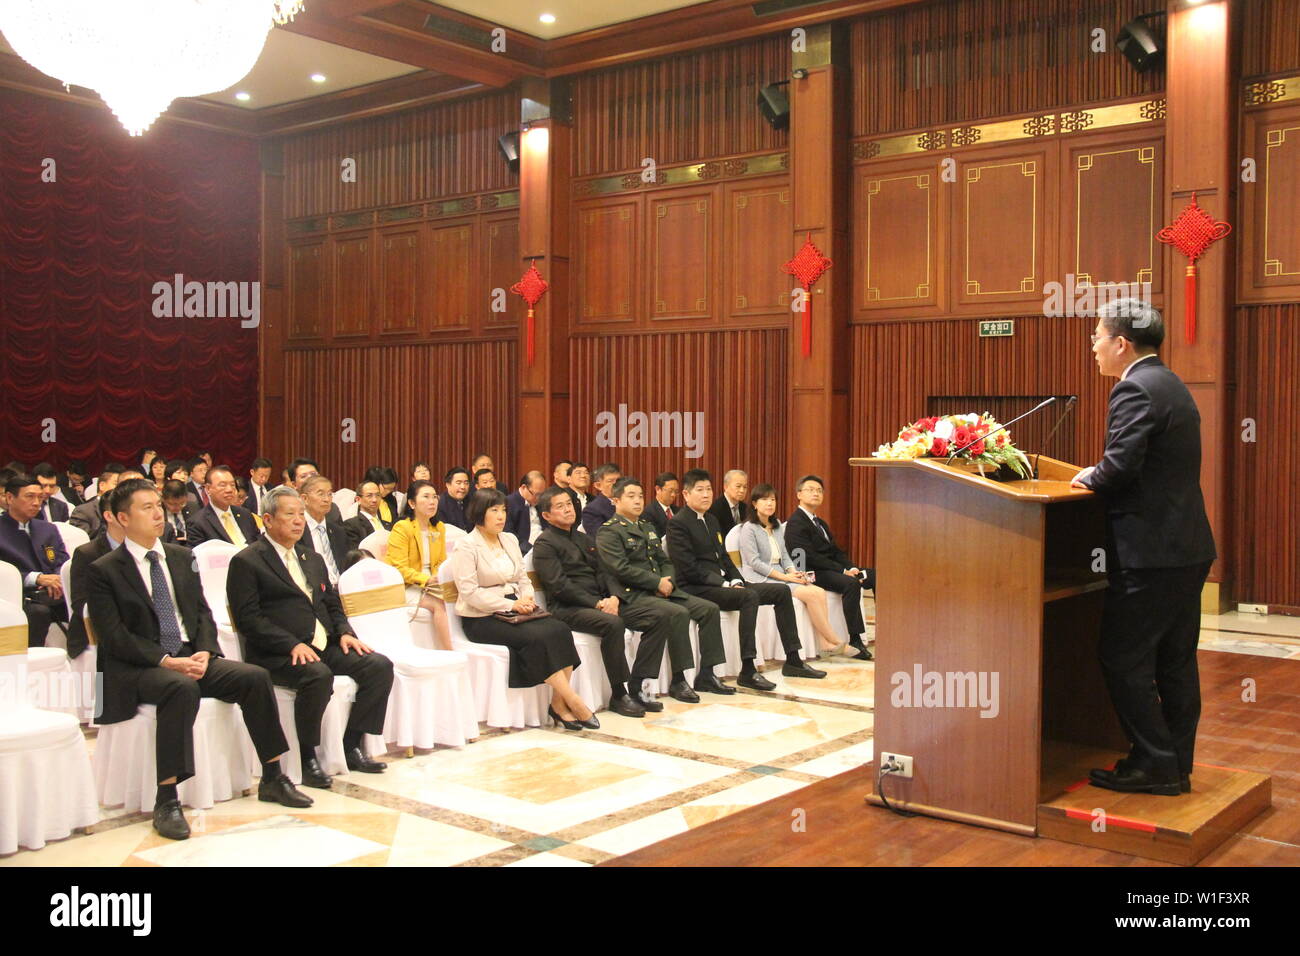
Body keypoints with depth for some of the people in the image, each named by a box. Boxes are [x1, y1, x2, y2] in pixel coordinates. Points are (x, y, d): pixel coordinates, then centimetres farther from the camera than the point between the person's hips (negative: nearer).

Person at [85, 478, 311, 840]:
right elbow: (115, 637, -10)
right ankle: (166, 801, -31)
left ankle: (272, 779, -4)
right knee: (182, 688, -37)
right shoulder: (103, 571, -2)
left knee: (256, 677, -16)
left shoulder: (181, 557, 15)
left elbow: (202, 611, 13)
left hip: (191, 656, 6)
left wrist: (204, 652, -7)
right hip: (138, 668, -6)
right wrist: (166, 661, -21)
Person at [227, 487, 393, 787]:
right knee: (319, 675, -36)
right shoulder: (246, 562, 0)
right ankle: (307, 758, -17)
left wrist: (345, 632, 3)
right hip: (277, 654, -7)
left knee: (380, 666, -13)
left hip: (325, 646, 7)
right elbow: (247, 618, -10)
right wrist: (293, 644, -21)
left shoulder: (312, 559, 24)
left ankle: (352, 745, -3)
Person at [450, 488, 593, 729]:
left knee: (559, 629, -22)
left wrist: (526, 597, -5)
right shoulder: (466, 546, -6)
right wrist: (510, 605, -19)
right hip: (481, 619, -6)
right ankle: (573, 702, -22)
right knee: (538, 637, -29)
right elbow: (470, 592, -14)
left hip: (514, 610, 7)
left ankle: (558, 703, -20)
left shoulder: (510, 539, 16)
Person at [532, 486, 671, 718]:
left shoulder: (583, 538, 23)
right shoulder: (545, 544, -1)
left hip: (602, 603, 8)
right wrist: (597, 603, -18)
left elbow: (603, 572, 16)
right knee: (613, 624, -37)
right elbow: (559, 586, -13)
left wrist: (613, 597, -6)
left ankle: (636, 687, -10)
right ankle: (618, 695, -21)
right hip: (568, 609, -8)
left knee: (661, 615, -8)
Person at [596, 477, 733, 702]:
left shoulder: (648, 527, 23)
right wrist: (657, 583, -16)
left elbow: (665, 561, 21)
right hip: (633, 594, -8)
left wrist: (668, 581, -2)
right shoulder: (609, 532, -5)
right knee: (679, 613, -31)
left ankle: (706, 675, -1)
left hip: (661, 590, 9)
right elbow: (621, 569, -16)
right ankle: (678, 681, -23)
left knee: (710, 609, -6)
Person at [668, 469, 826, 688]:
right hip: (697, 588, -9)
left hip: (721, 583, 9)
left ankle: (793, 660, 5)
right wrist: (724, 584, -18)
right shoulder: (678, 524, -9)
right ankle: (748, 672, -32)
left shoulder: (711, 520, 20)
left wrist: (736, 580, 0)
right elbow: (689, 568, -16)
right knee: (749, 597, -34)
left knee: (781, 591, 1)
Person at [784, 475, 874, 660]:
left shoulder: (820, 523, 23)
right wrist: (843, 571, -18)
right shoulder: (795, 523, -8)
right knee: (851, 583, -33)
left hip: (833, 570, 10)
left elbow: (836, 552, 17)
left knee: (875, 575, -2)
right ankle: (855, 640, -29)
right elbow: (810, 558, -18)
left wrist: (852, 568, -4)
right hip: (814, 574, -10)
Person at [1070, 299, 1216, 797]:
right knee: (1176, 662, 14)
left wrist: (1090, 479, -5)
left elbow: (1121, 464, -24)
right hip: (1188, 548, 10)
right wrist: (1101, 476, 11)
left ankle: (1153, 763, 6)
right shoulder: (1172, 386, 17)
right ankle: (1176, 766, 22)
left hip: (1150, 551, -10)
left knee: (1123, 660, 0)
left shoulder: (1136, 389, -15)